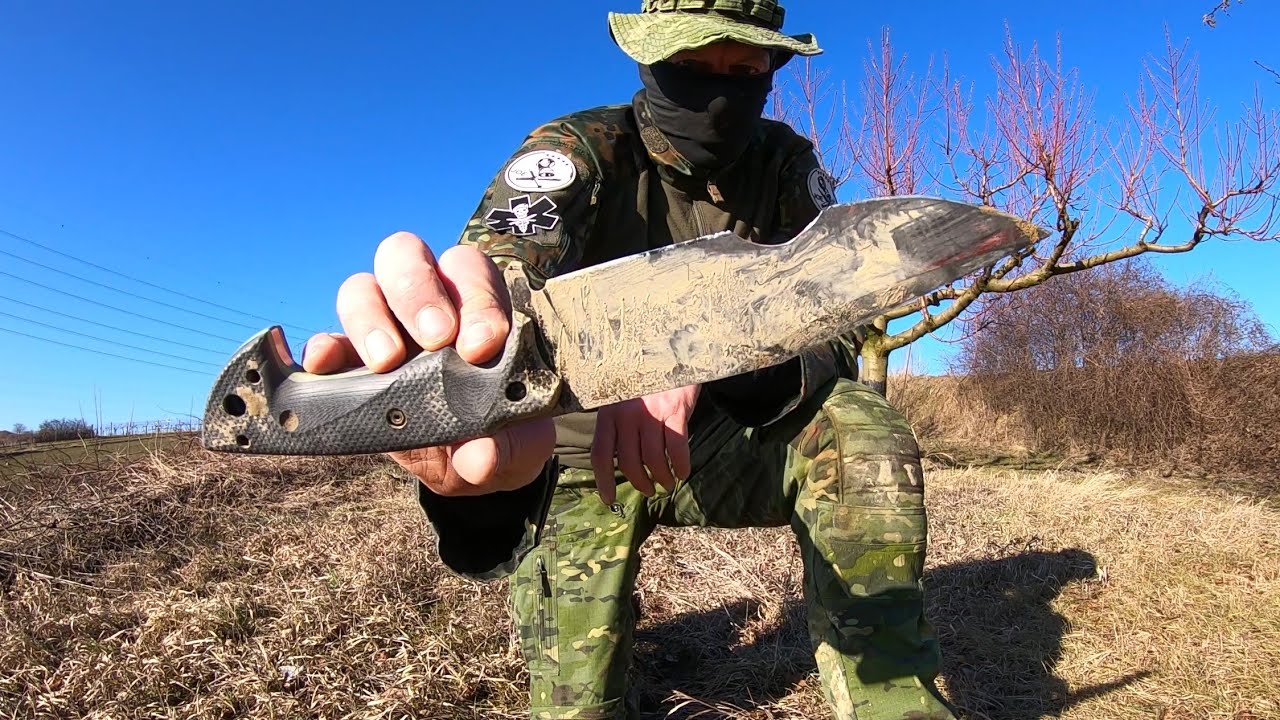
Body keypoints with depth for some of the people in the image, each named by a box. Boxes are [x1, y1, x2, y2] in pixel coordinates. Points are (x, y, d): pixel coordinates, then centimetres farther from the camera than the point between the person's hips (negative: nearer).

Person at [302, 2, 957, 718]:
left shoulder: (789, 168, -4)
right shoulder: (574, 154, -16)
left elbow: (831, 331, -15)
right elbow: (503, 276, -37)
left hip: (721, 442, 3)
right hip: (576, 447, -3)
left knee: (861, 429, -23)